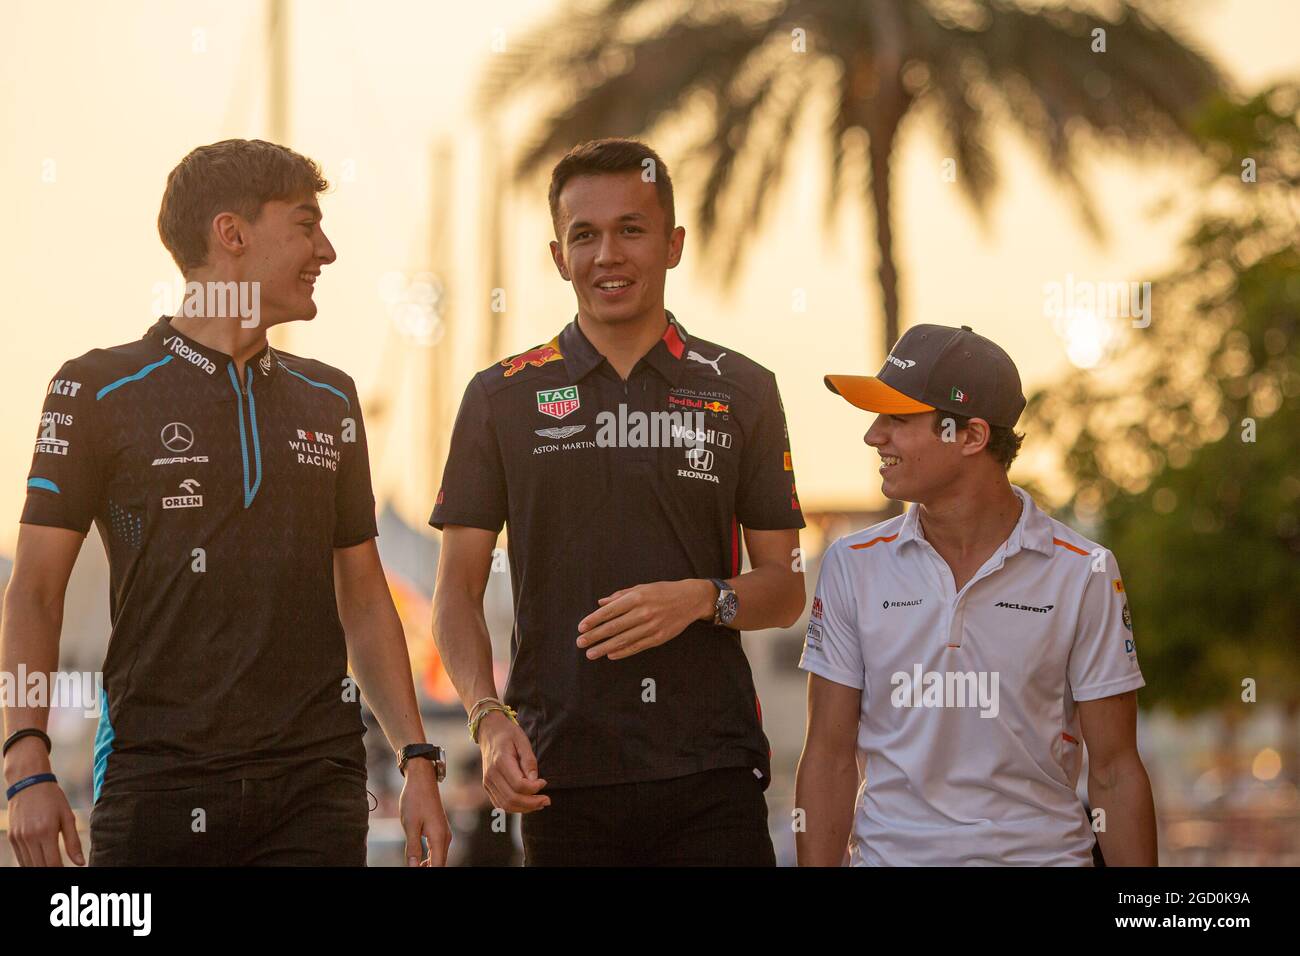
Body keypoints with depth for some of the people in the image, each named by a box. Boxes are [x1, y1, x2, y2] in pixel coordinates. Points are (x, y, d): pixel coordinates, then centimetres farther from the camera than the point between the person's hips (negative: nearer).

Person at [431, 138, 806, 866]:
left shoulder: (742, 392, 8)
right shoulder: (504, 397, 7)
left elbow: (785, 588, 10)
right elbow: (459, 591, 6)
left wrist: (703, 600, -10)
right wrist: (489, 717, -10)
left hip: (712, 776, 0)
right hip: (562, 773, 0)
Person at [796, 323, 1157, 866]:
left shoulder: (1084, 575, 2)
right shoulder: (852, 566, 8)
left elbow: (1115, 773, 4)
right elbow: (830, 759, 8)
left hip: (1042, 852, -1)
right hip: (892, 853, 1)